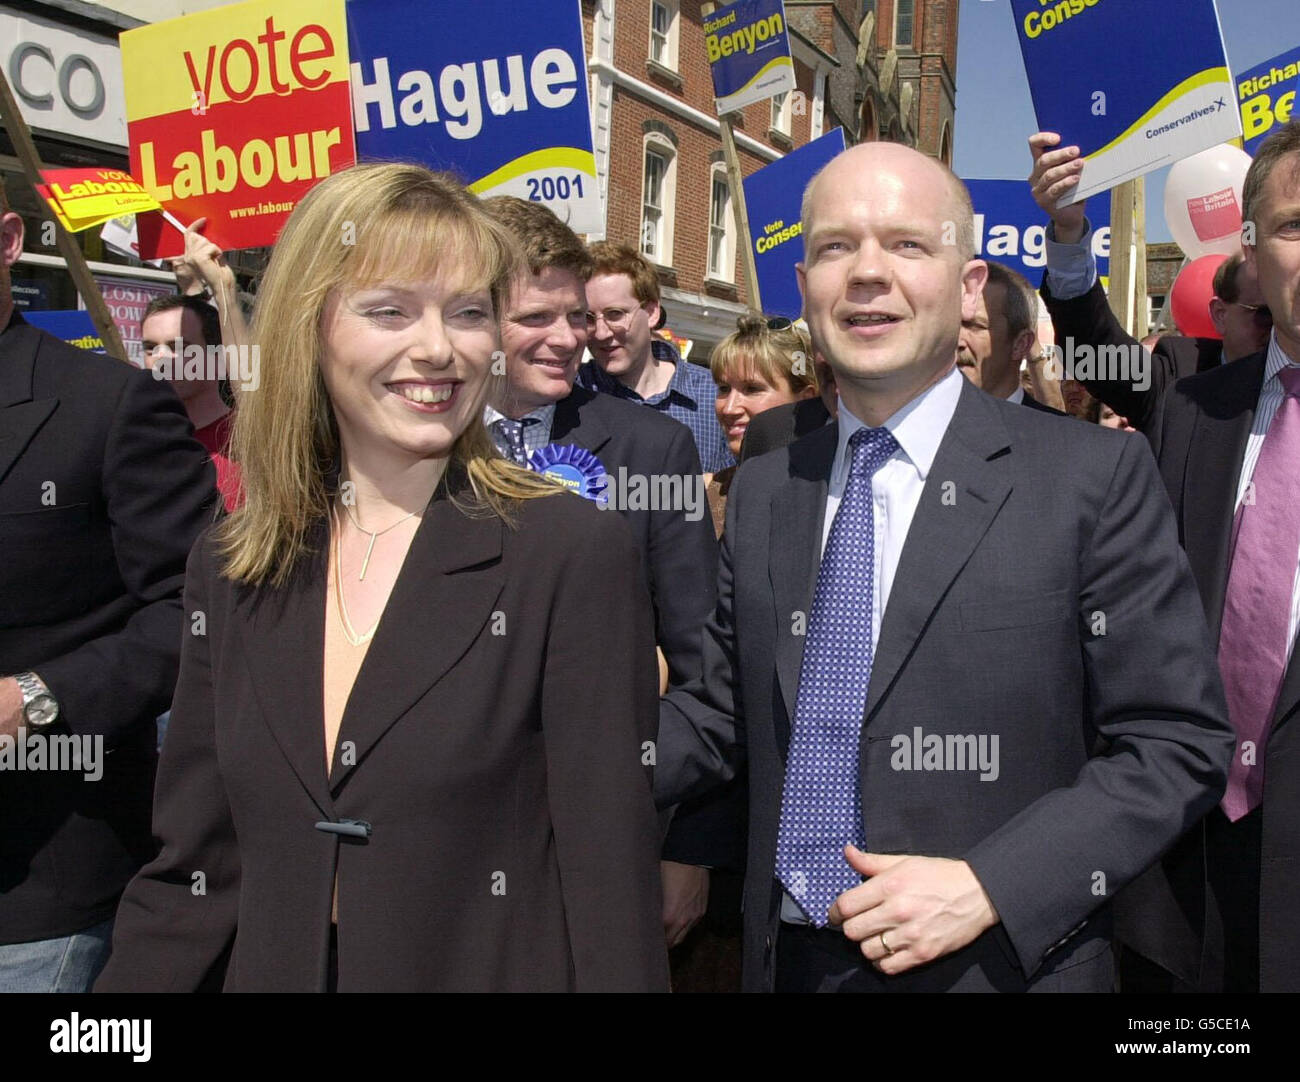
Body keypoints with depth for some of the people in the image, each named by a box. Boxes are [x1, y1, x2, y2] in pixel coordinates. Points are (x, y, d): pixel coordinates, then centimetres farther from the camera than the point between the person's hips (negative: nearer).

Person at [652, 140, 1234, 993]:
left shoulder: (1095, 475, -10)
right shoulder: (763, 493, 3)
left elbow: (1179, 742, -8)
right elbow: (719, 716, 7)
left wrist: (990, 887, -18)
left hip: (999, 962, -3)